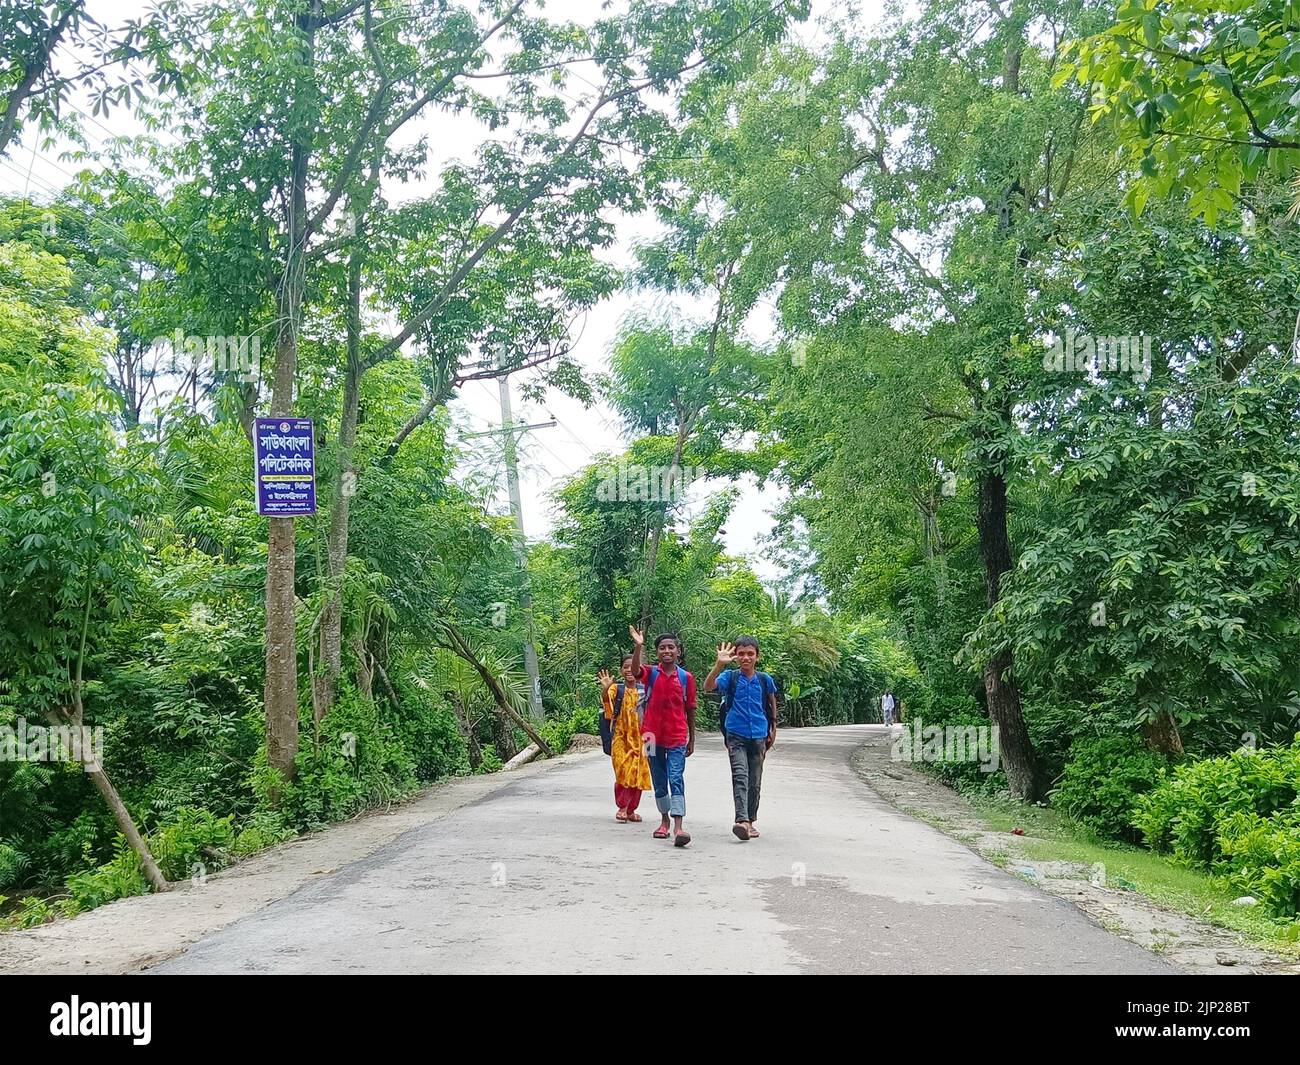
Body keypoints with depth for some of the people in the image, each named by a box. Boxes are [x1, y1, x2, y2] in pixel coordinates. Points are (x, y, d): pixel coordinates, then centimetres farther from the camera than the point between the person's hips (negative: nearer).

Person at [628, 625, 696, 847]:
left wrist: (692, 739, 10)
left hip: (677, 737, -1)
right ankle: (664, 820, 28)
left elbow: (690, 710, 7)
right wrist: (638, 646, -39)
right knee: (659, 782, 12)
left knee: (676, 780, -13)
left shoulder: (686, 677, 1)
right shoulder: (651, 673, 0)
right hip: (653, 736, 1)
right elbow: (635, 671, -24)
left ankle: (678, 827, -21)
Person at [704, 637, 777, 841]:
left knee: (755, 782, 9)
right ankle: (742, 820, -27)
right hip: (736, 736, -3)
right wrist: (719, 664, -34)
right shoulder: (730, 677, -4)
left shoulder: (764, 680, 3)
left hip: (758, 737, 3)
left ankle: (750, 821, 23)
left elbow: (772, 704, 18)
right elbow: (708, 686, -22)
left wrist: (773, 730, 22)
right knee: (740, 777, -17)